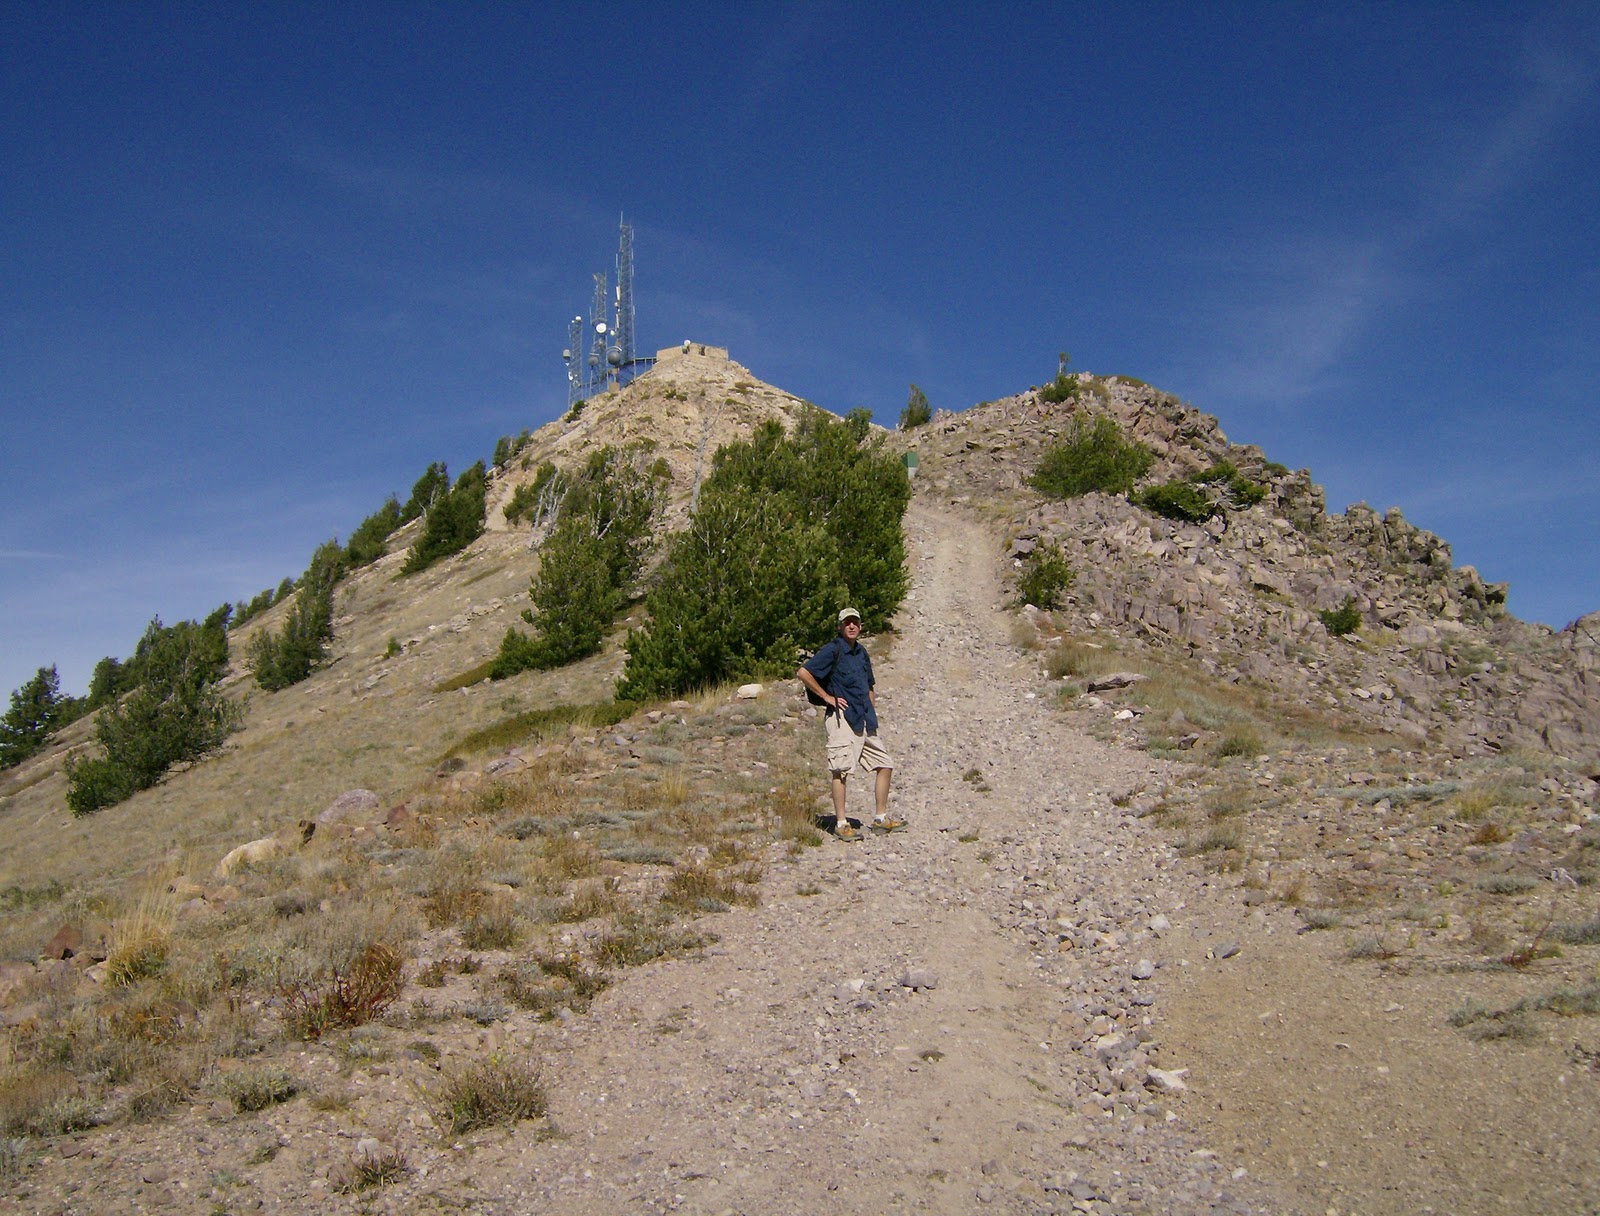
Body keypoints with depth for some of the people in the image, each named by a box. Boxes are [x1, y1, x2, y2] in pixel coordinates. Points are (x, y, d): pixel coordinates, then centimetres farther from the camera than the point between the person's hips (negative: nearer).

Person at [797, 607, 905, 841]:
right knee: (842, 769, -9)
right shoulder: (833, 650, -7)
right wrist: (827, 697, -12)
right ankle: (841, 824, -3)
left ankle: (882, 818, 17)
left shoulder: (861, 652, 17)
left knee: (884, 764, 9)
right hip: (841, 717, -8)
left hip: (864, 720, 8)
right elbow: (803, 673, -16)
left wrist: (872, 711, 15)